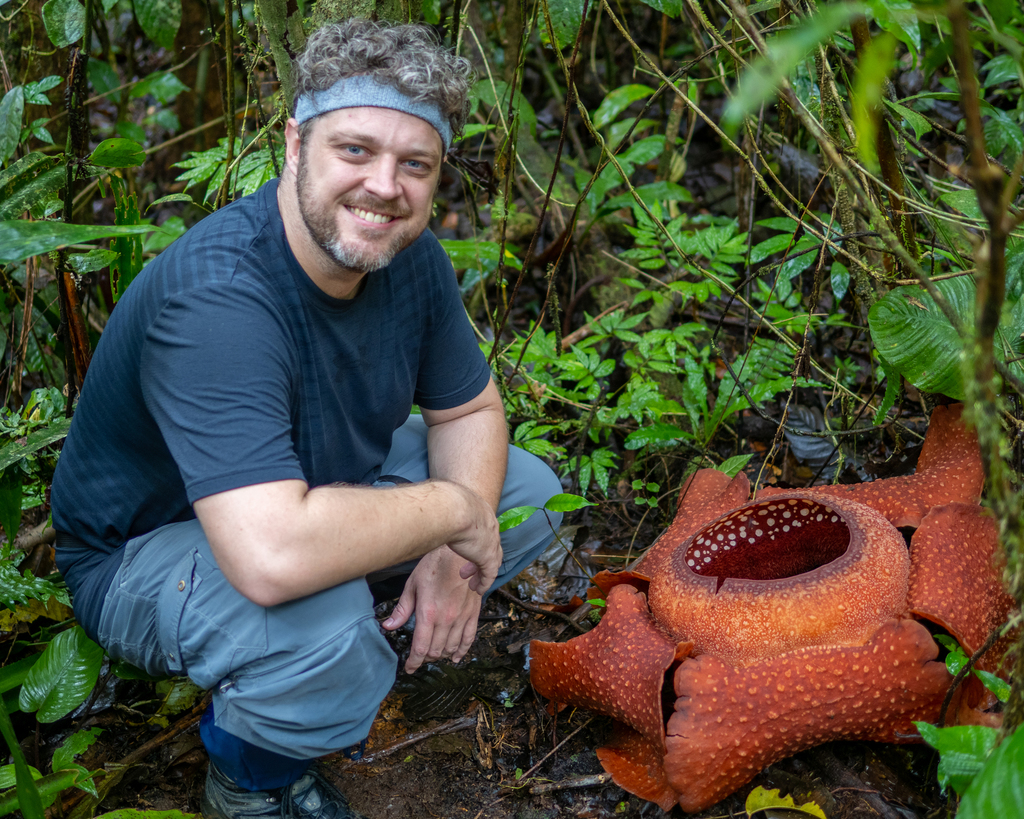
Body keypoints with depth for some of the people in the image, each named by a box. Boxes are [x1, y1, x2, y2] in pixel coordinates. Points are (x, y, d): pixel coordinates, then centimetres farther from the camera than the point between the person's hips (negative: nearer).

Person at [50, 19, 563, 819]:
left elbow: (470, 410, 2)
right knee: (323, 624, -37)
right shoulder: (214, 296, -37)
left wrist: (455, 556, -16)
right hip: (143, 551, -7)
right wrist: (452, 510, -31)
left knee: (528, 491, 0)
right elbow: (274, 558, -48)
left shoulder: (409, 254, -12)